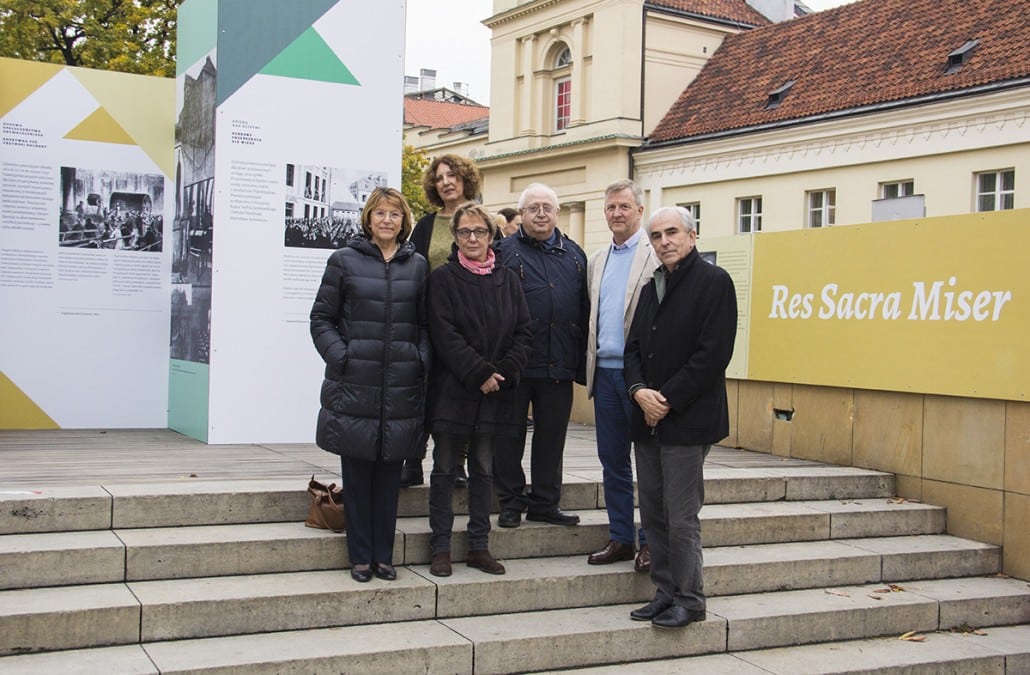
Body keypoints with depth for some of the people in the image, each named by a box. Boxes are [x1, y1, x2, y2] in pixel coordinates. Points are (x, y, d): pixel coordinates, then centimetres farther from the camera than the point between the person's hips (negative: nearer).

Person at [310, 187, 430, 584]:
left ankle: (383, 555, 18)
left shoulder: (418, 266, 10)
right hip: (355, 384, -2)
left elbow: (425, 324, 13)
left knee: (390, 473, 7)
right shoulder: (344, 261, 4)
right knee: (357, 473, 4)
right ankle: (361, 556, 15)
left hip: (402, 386, 2)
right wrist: (340, 356, -8)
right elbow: (321, 318, 5)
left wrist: (422, 360, -3)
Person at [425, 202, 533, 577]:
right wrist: (480, 373, -16)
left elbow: (523, 332, 6)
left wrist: (505, 371, -10)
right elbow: (444, 335, -10)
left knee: (483, 468, 10)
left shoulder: (507, 279, 9)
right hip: (452, 388, -3)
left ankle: (479, 546, 18)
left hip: (495, 392, 3)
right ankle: (441, 547, 11)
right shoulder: (443, 278, -2)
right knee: (445, 468, 4)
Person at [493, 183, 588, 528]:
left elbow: (584, 310, 14)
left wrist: (581, 361, 8)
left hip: (559, 365, 4)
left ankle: (544, 502, 22)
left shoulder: (574, 255, 14)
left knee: (552, 435, 10)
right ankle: (511, 503, 18)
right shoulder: (504, 251, 0)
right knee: (510, 435, 6)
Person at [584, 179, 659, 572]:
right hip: (605, 372, 6)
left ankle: (651, 541, 11)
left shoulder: (657, 254, -5)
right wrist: (589, 367, 10)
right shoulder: (597, 261, 16)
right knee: (612, 461, 11)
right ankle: (620, 538, 20)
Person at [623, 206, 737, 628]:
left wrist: (668, 400, -15)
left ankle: (689, 600, 9)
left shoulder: (713, 281, -7)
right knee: (653, 514, 11)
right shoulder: (651, 287, 17)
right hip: (647, 419, 8)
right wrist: (639, 390, -5)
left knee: (681, 516, -3)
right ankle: (665, 594, 22)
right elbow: (634, 347, 15)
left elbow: (714, 353, -14)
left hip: (687, 419, -8)